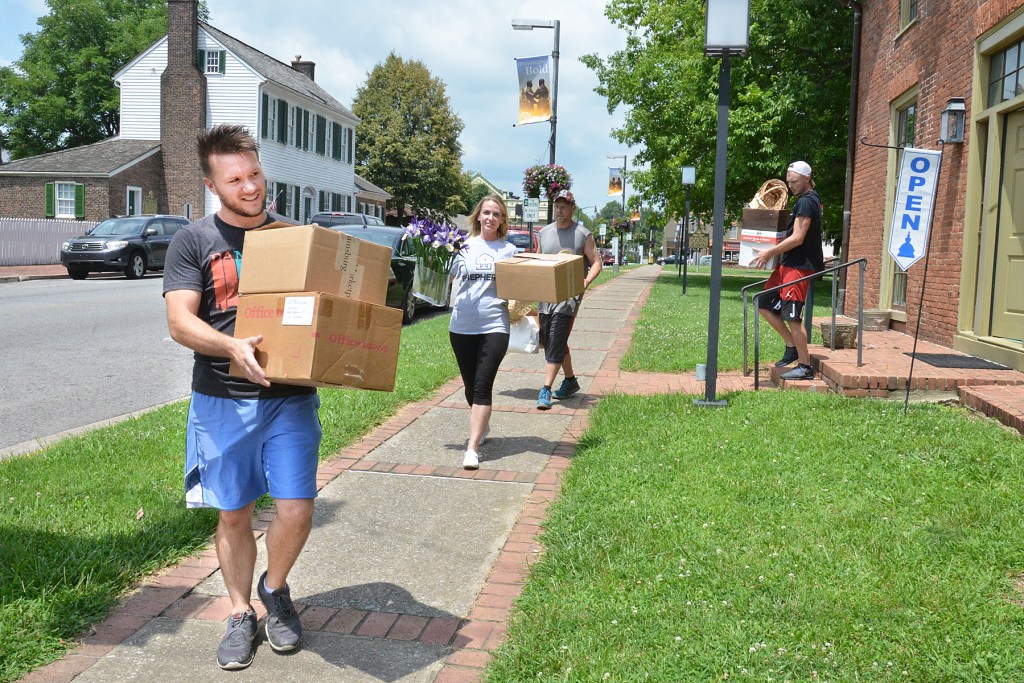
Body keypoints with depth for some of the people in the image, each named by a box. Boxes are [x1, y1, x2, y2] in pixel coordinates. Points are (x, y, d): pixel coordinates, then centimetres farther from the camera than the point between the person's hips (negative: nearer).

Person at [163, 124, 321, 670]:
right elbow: (180, 321, -9)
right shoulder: (194, 241, 1)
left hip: (290, 398, 1)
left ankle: (275, 587, 26)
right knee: (234, 515, 10)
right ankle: (240, 615, 30)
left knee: (296, 510, -5)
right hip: (222, 400, -1)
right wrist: (231, 347, -28)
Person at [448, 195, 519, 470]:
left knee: (482, 387, -11)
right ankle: (482, 426, 40)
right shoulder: (464, 246, 7)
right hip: (462, 326, 2)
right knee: (470, 386, 12)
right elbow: (450, 278, 10)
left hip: (494, 325, -2)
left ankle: (472, 449, -13)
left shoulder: (509, 250, 6)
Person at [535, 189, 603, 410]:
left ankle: (546, 390, -11)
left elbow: (596, 262, -3)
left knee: (556, 342, -12)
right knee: (550, 340, 12)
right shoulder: (545, 232, 12)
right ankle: (570, 381, 28)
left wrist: (586, 281, -20)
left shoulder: (583, 234, -3)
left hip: (569, 294, -6)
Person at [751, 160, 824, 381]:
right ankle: (792, 347, 19)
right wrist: (773, 252, 16)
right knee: (765, 304, 13)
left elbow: (797, 238, -20)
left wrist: (770, 253, -15)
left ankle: (805, 367, 1)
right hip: (788, 264, 10)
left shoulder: (806, 202, -14)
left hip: (799, 266, -10)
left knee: (792, 317, -8)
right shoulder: (810, 200, 18)